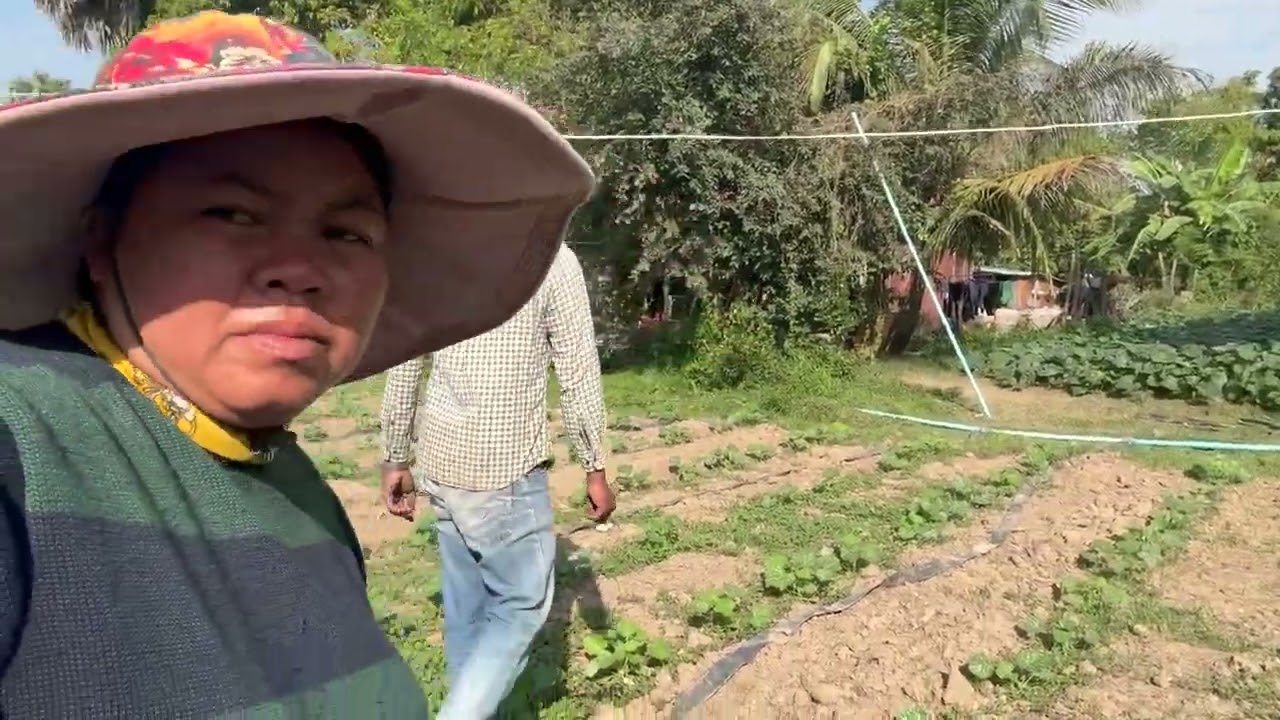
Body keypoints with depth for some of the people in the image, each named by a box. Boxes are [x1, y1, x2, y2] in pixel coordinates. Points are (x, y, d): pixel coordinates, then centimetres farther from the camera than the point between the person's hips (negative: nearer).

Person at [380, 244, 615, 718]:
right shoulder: (553, 260, -10)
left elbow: (403, 370, 8)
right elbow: (579, 375, -9)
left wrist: (395, 459, 16)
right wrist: (595, 469, 0)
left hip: (441, 459, 6)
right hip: (505, 466, -6)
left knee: (466, 604, 17)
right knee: (522, 605, 7)